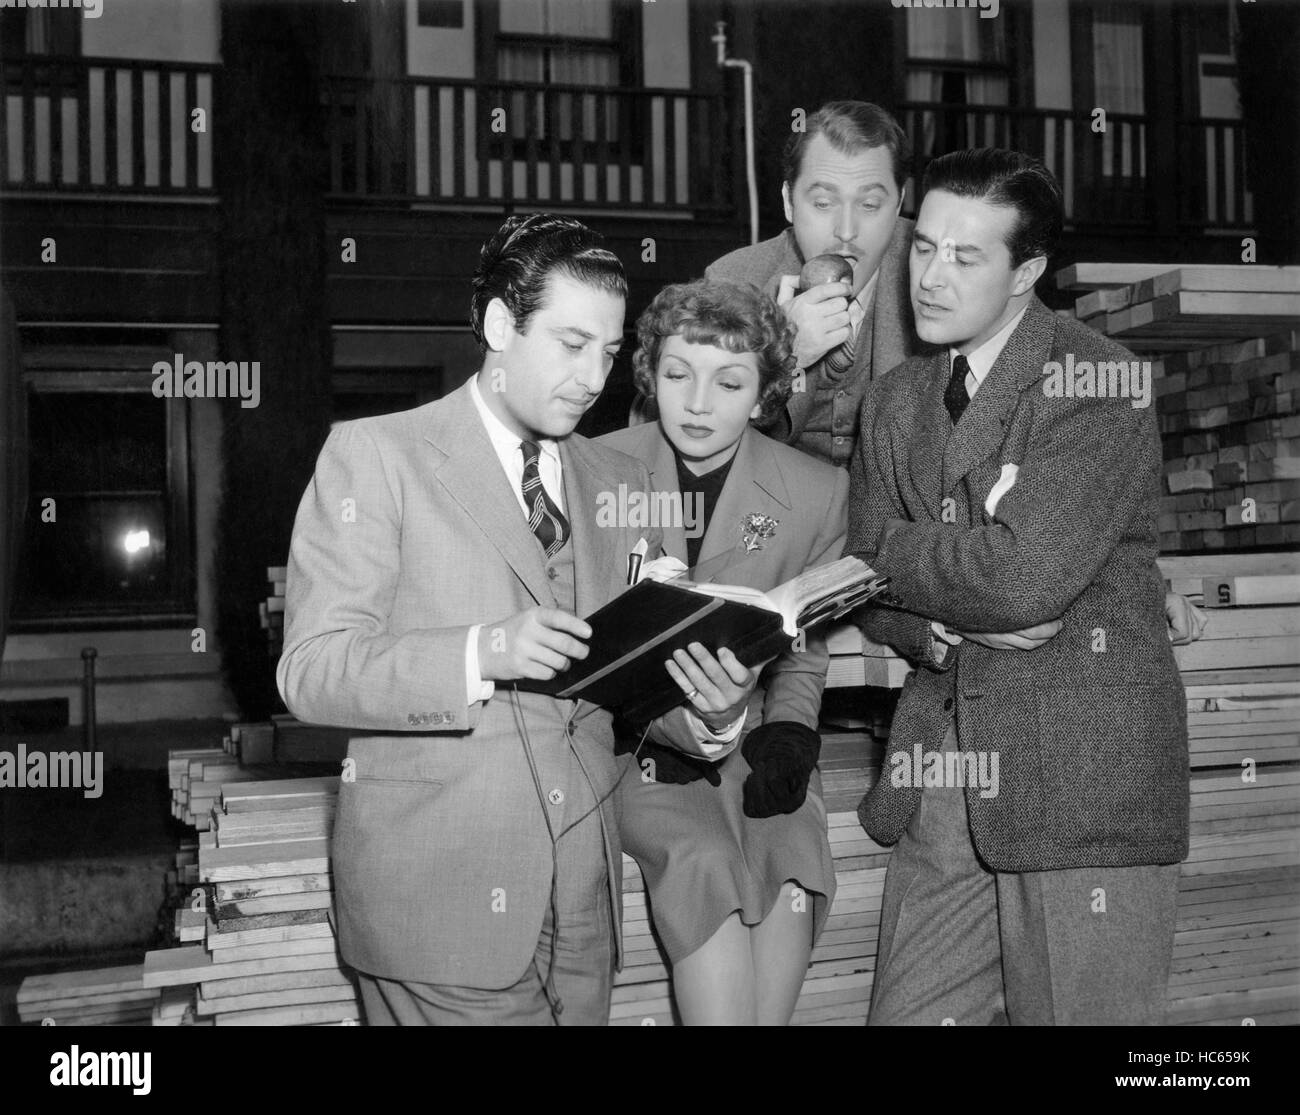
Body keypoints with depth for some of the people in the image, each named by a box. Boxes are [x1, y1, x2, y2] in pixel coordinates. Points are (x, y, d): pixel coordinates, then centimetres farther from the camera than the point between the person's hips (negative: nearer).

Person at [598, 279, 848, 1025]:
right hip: (628, 740, -2)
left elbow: (803, 653, 11)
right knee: (705, 861, -28)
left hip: (754, 734, 2)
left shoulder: (817, 493, 0)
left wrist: (787, 733, -7)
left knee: (792, 864, -25)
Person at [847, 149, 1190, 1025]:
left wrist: (894, 551, -6)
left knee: (1078, 1010, 2)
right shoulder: (897, 401, 12)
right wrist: (936, 629, -10)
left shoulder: (1095, 380, -10)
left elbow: (1025, 577, -21)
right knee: (908, 1013, 10)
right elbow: (876, 590, 11)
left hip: (1081, 760, -6)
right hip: (945, 756, 6)